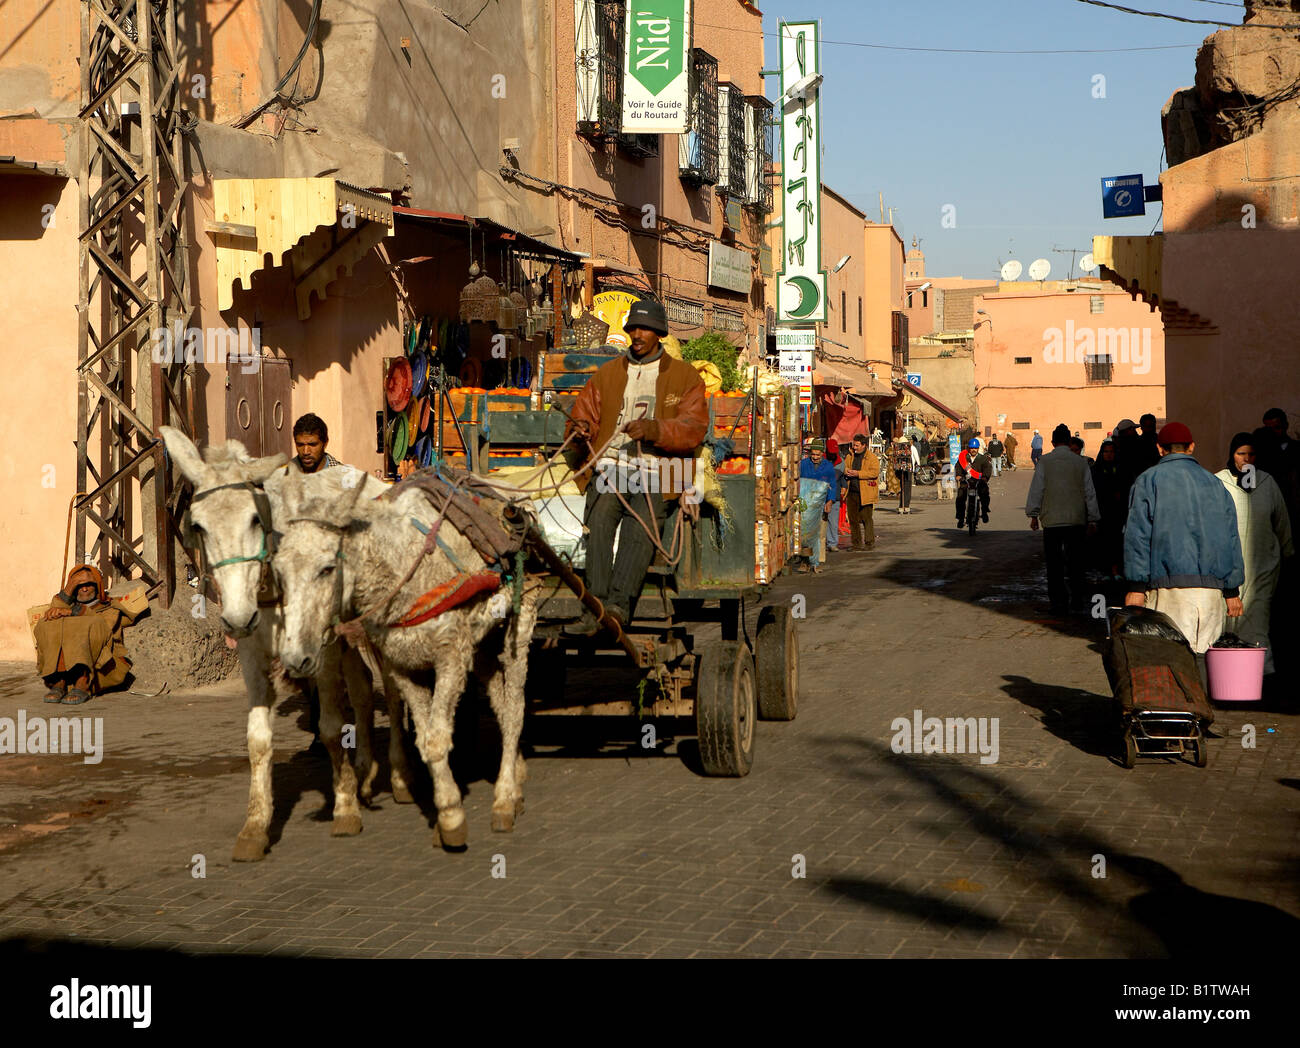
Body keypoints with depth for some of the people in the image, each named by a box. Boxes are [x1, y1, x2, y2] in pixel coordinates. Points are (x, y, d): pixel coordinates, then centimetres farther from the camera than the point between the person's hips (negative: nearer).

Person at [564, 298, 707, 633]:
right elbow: (583, 415, 22)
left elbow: (694, 428, 1)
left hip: (655, 470, -2)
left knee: (641, 527, -30)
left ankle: (618, 604, -45)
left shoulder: (685, 377, 14)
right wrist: (580, 429, -5)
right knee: (600, 520, -29)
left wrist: (654, 429, -18)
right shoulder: (607, 374, 23)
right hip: (609, 465, 2)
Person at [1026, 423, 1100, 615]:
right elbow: (1090, 493, 7)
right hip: (1077, 520, 2)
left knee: (1054, 563, 3)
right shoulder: (1080, 462, 2)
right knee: (1075, 561, 10)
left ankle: (1058, 603, 1)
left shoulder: (1044, 462, -4)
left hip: (1051, 520, -2)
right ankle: (1076, 601, 10)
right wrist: (1092, 520, 15)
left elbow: (1036, 489, -1)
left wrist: (1033, 515, 10)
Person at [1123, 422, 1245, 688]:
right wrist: (1232, 591, 19)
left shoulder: (1148, 481, 5)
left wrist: (1136, 586, -5)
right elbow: (1231, 539, 17)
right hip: (1211, 586, 4)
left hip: (1168, 585, -4)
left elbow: (1138, 534, -3)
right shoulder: (1214, 484, 18)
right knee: (1197, 655, 8)